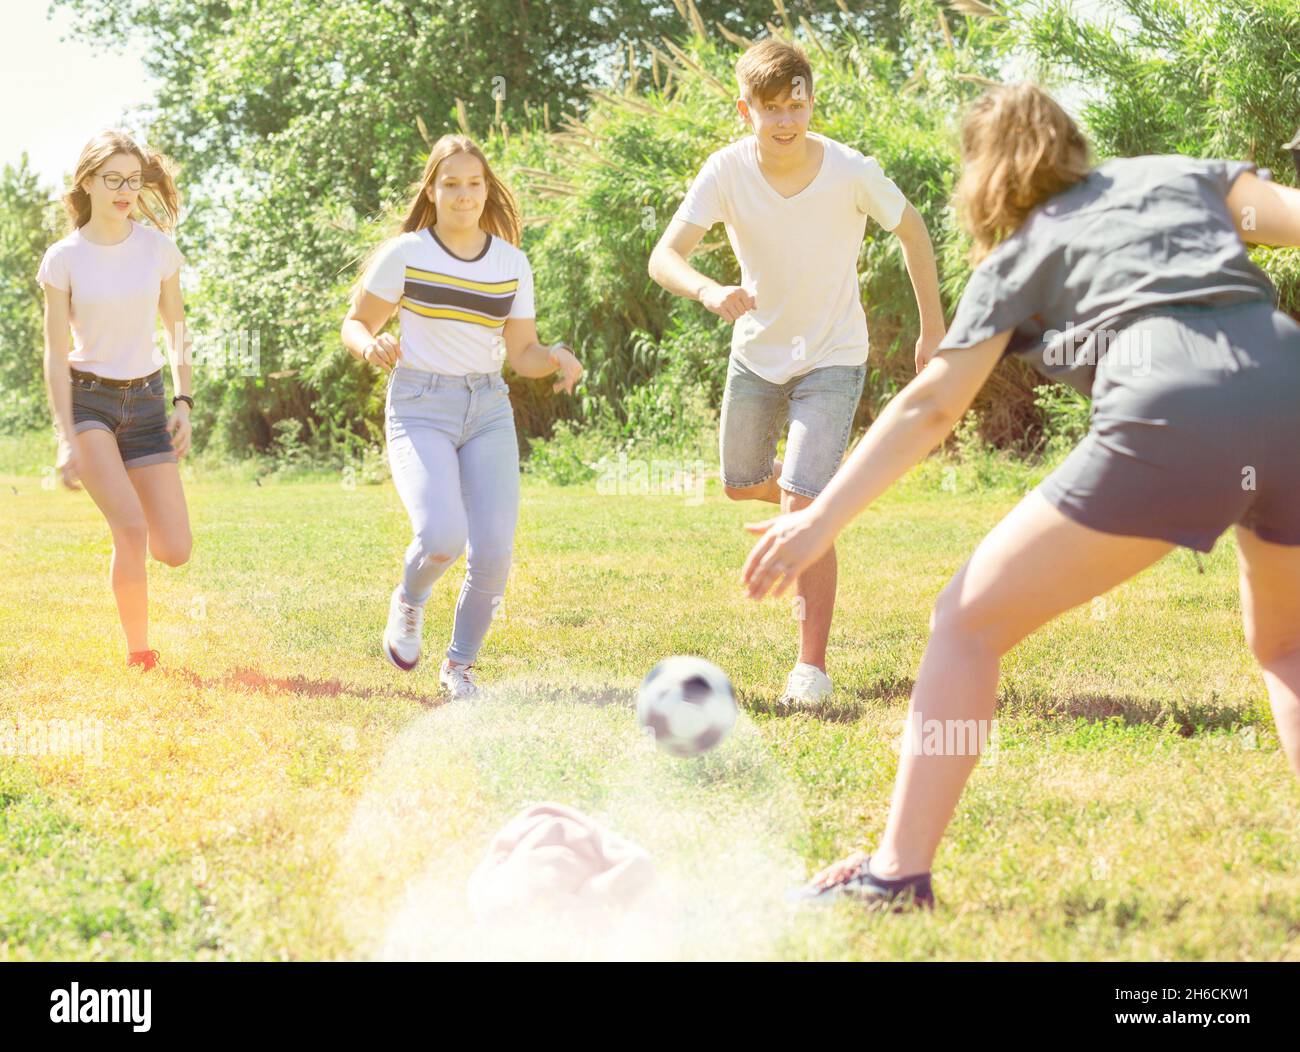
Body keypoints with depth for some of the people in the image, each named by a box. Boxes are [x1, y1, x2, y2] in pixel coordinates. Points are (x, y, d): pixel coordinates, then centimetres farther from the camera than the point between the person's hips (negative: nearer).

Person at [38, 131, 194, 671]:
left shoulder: (158, 247, 0)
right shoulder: (64, 258, -6)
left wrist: (184, 403, -1)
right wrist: (67, 438, -14)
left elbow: (176, 330, 10)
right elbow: (56, 353, -6)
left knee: (174, 550, -6)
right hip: (86, 400, -3)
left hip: (144, 402, 3)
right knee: (131, 528, -24)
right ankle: (138, 651, -8)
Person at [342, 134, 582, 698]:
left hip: (489, 412, 4)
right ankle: (409, 601, 11)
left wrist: (554, 356, -12)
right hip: (420, 409, -3)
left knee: (494, 552, -9)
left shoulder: (512, 263, 7)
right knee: (441, 537, -26)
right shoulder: (405, 254, -3)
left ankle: (459, 663, 17)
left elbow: (521, 353, 10)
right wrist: (372, 345, -19)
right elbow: (354, 325, 4)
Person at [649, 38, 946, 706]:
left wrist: (933, 329, 1)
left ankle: (812, 666, -6)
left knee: (801, 505, -16)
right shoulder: (727, 171, -19)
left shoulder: (851, 172, -22)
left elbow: (912, 232, -3)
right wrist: (710, 291, -47)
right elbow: (663, 258, -26)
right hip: (757, 351, 4)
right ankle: (826, 496, 53)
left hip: (833, 358, -4)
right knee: (741, 486, 18)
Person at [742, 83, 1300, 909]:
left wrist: (822, 522, 18)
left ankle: (898, 872, 6)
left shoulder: (1018, 259, 22)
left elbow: (931, 406, 16)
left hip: (1171, 418, -4)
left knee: (969, 624, 12)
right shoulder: (1185, 175, 31)